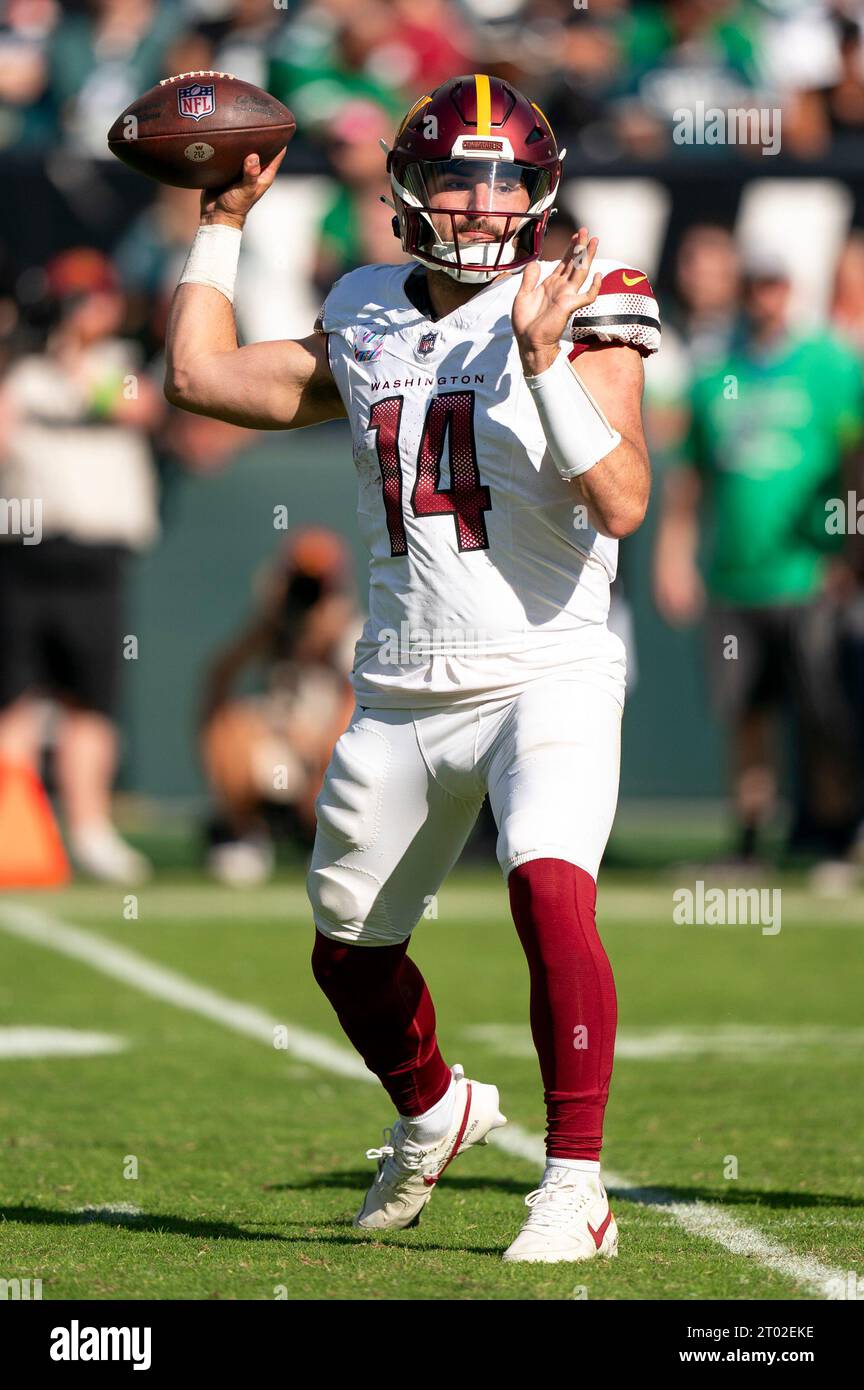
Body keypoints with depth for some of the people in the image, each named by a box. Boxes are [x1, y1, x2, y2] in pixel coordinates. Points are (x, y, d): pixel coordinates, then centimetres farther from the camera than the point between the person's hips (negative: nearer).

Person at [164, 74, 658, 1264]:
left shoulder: (581, 321, -6)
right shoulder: (369, 329, 9)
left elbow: (621, 505, -18)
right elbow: (201, 375, 17)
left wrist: (546, 361, -26)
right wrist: (225, 223, 20)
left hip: (546, 679, -5)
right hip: (402, 695, 6)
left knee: (552, 895, -29)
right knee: (349, 951, 15)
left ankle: (576, 1185, -21)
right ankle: (433, 1110, 45)